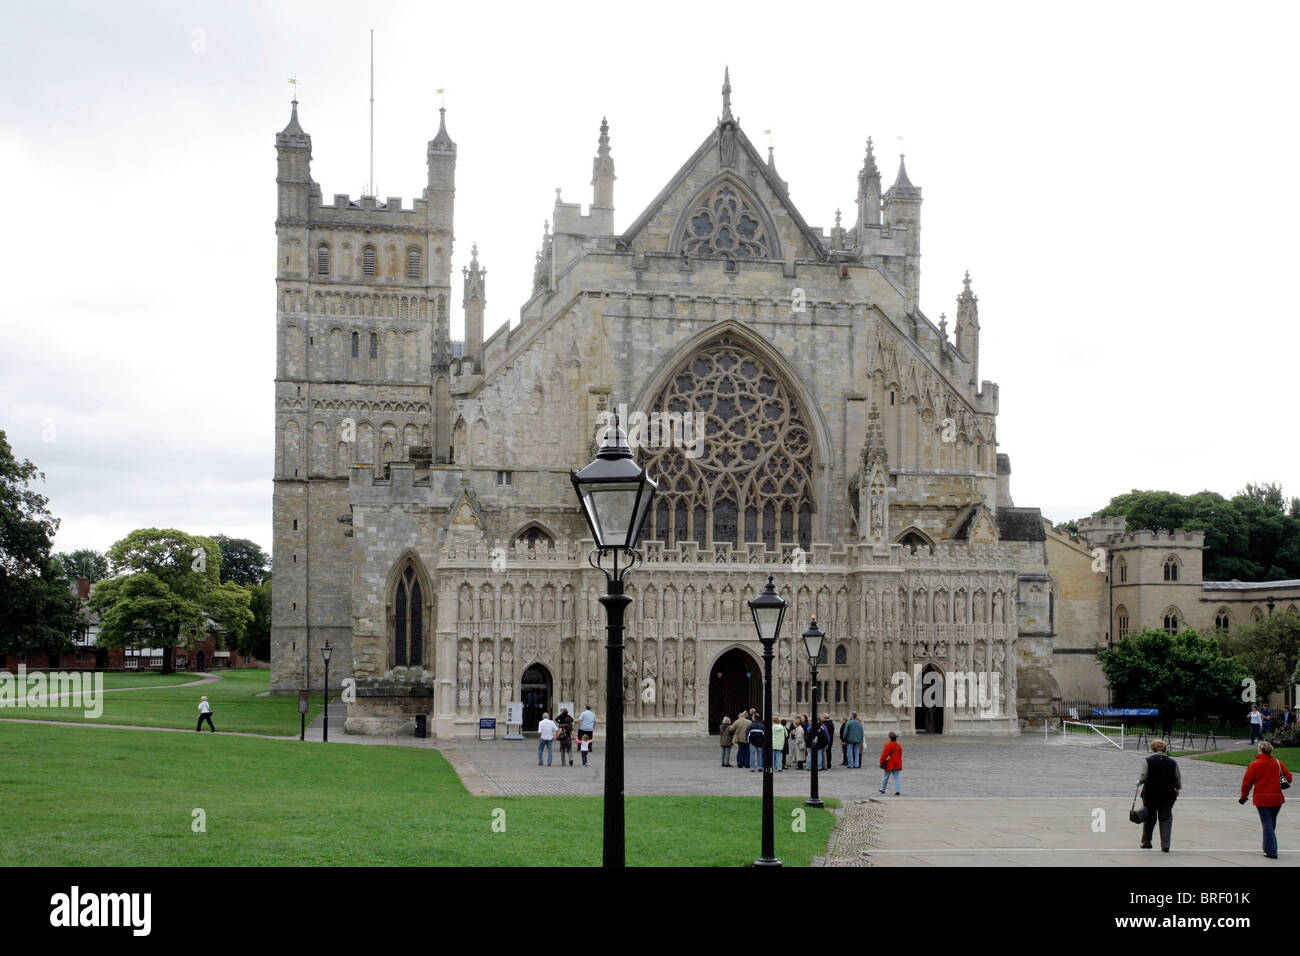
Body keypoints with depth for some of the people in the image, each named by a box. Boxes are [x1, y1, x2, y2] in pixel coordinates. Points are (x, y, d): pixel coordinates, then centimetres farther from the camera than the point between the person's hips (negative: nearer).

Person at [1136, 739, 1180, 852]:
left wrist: (1138, 781, 14)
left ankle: (1146, 842, 23)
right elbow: (1178, 779, 7)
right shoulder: (1172, 762, -1)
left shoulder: (1148, 761, -8)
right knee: (1166, 818, 6)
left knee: (1149, 818, 13)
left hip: (1150, 794, -1)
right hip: (1168, 795, 1)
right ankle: (1165, 845, -1)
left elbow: (1143, 777, -8)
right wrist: (1177, 789, 24)